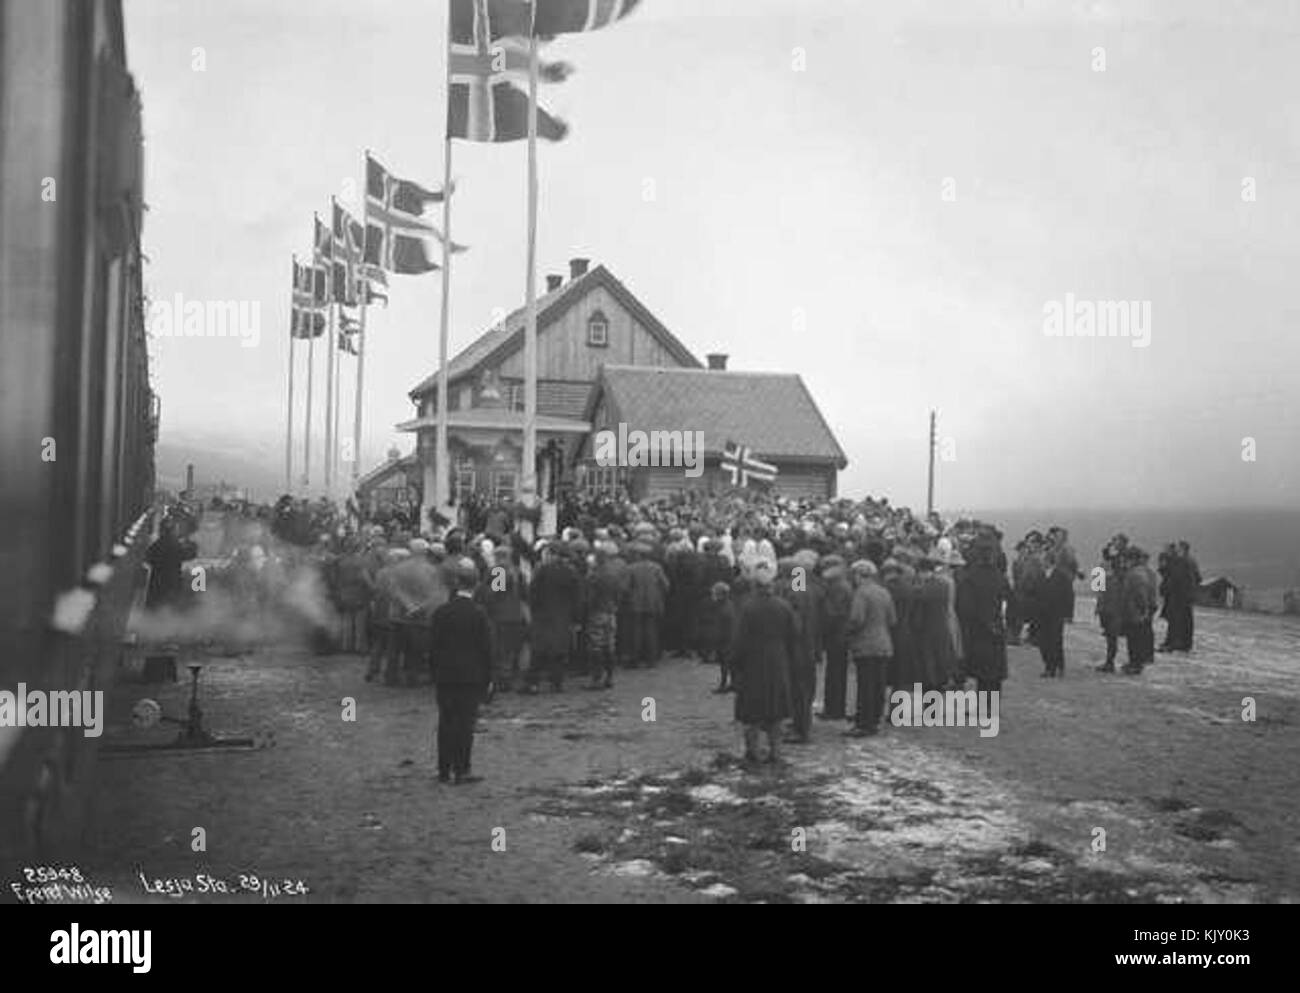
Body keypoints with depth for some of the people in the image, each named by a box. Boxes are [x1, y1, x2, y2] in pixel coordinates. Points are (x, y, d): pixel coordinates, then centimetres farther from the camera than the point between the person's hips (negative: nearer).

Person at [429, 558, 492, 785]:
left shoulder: (441, 612, 0)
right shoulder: (478, 614, -10)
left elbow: (432, 647, 3)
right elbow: (486, 648, -7)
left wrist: (436, 673, 12)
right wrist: (488, 678, 2)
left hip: (445, 676, 3)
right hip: (471, 677, -3)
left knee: (445, 722, 9)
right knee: (466, 722, 1)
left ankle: (444, 770, 14)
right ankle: (461, 771, 1)